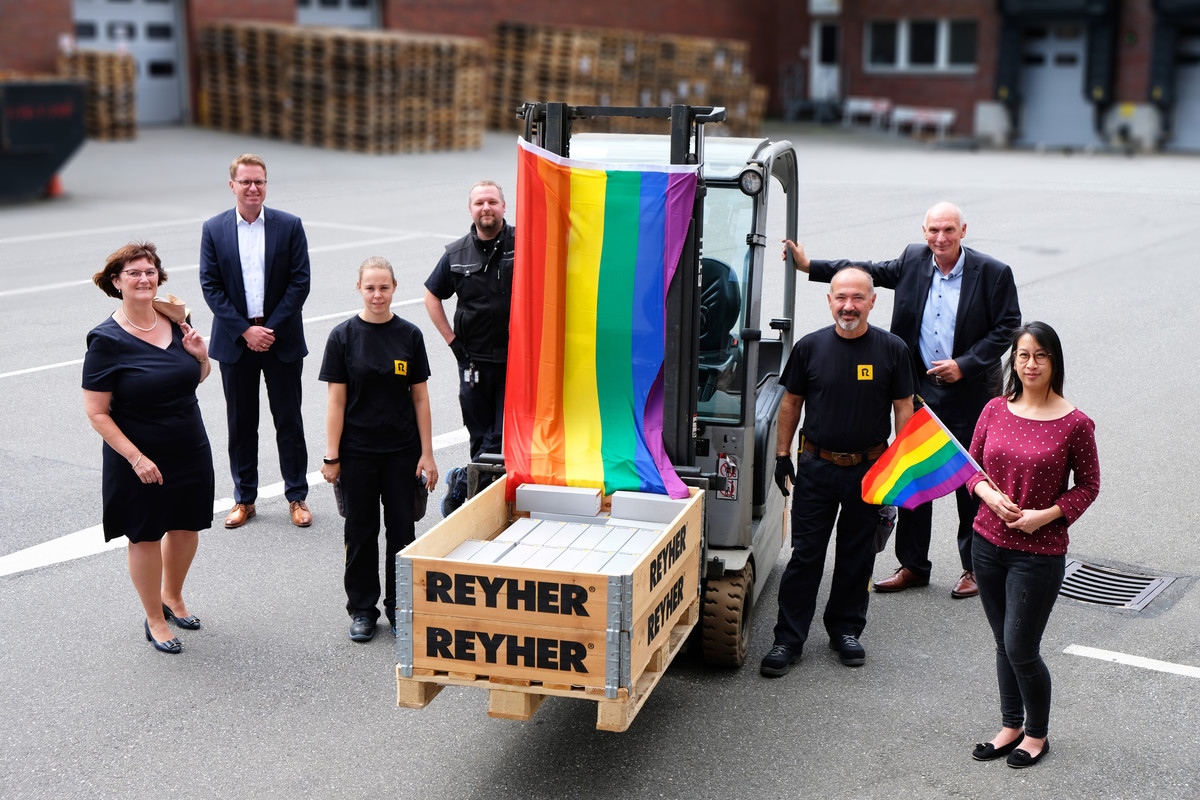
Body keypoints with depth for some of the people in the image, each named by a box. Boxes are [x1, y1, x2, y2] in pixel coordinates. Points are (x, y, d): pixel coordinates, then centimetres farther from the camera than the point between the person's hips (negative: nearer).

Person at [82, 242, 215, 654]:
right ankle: (155, 619, 29)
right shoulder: (107, 340, -16)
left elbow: (197, 378, 16)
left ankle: (173, 596, 43)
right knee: (146, 538, 9)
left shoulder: (176, 322, 0)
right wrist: (136, 458, -21)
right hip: (140, 461, -5)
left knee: (187, 527, 17)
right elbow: (96, 412, -15)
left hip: (191, 451, 5)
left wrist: (201, 356, -7)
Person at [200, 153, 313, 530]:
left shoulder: (289, 226, -1)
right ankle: (244, 498, 20)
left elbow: (300, 282, -4)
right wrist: (244, 331, -11)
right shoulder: (214, 230, 1)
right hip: (235, 340, 1)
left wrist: (272, 328, -11)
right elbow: (210, 286, -2)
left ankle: (297, 496, 17)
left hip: (282, 339, -1)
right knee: (240, 422, 8)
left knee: (289, 420, 5)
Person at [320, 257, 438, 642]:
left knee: (401, 528, 6)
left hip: (402, 450, 1)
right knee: (361, 529, 8)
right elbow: (337, 402, -3)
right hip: (357, 451, -1)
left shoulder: (410, 335, 0)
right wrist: (331, 456, -6)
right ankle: (362, 609, 22)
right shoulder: (343, 336, -4)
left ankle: (399, 608, 21)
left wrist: (427, 453, 1)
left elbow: (420, 398, 3)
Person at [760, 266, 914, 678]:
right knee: (805, 554, 2)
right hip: (816, 466, 0)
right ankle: (788, 639, 9)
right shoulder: (810, 347, -1)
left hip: (869, 470, 0)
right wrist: (782, 454, 4)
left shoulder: (892, 350, -2)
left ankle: (846, 630, 28)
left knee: (857, 556, 12)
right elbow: (791, 402, 7)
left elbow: (903, 408, 3)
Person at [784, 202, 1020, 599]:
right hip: (920, 389, 4)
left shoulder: (993, 273, -9)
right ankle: (913, 565, 22)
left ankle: (974, 567, 21)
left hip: (970, 394, -4)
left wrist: (964, 366, -15)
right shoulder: (913, 260, 2)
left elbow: (1006, 328, -6)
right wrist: (809, 266, 12)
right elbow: (872, 271, 15)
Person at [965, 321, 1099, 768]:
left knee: (1020, 650, 2)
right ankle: (1011, 726, 35)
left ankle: (1037, 733, 26)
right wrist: (988, 493, -9)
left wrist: (1047, 514, -15)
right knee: (1004, 646, 16)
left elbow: (1088, 485, -2)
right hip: (989, 543, 4)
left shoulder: (1074, 424, -11)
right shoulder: (995, 410, 1)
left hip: (1039, 552, -4)